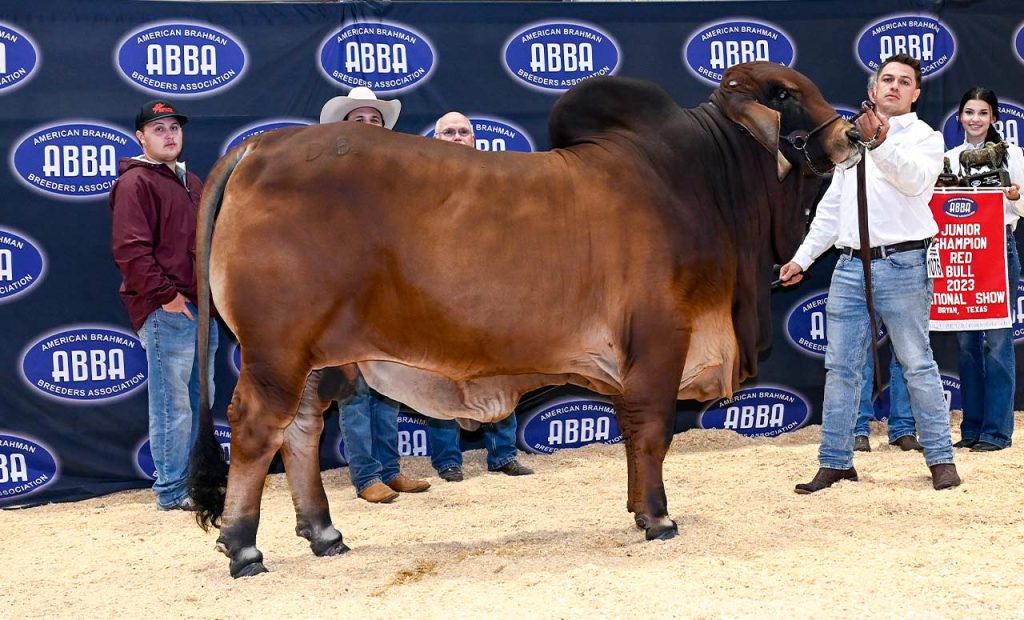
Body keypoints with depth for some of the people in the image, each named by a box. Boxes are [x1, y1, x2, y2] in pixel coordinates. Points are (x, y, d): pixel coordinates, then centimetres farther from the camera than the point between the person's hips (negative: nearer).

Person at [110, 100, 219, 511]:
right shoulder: (135, 183, -8)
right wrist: (166, 294, -18)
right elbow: (130, 249, -17)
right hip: (166, 311, -9)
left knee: (199, 399, 14)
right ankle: (171, 490, 1)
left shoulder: (189, 181, 21)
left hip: (200, 306, 9)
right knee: (173, 402, -6)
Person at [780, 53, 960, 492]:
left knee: (917, 364, -1)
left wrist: (880, 142, -37)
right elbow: (831, 207, 23)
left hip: (902, 266, -5)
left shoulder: (925, 137, 2)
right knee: (840, 367, 4)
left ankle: (941, 457, 7)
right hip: (850, 266, 5)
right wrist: (803, 257, 18)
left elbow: (914, 179, -21)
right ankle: (835, 461, 10)